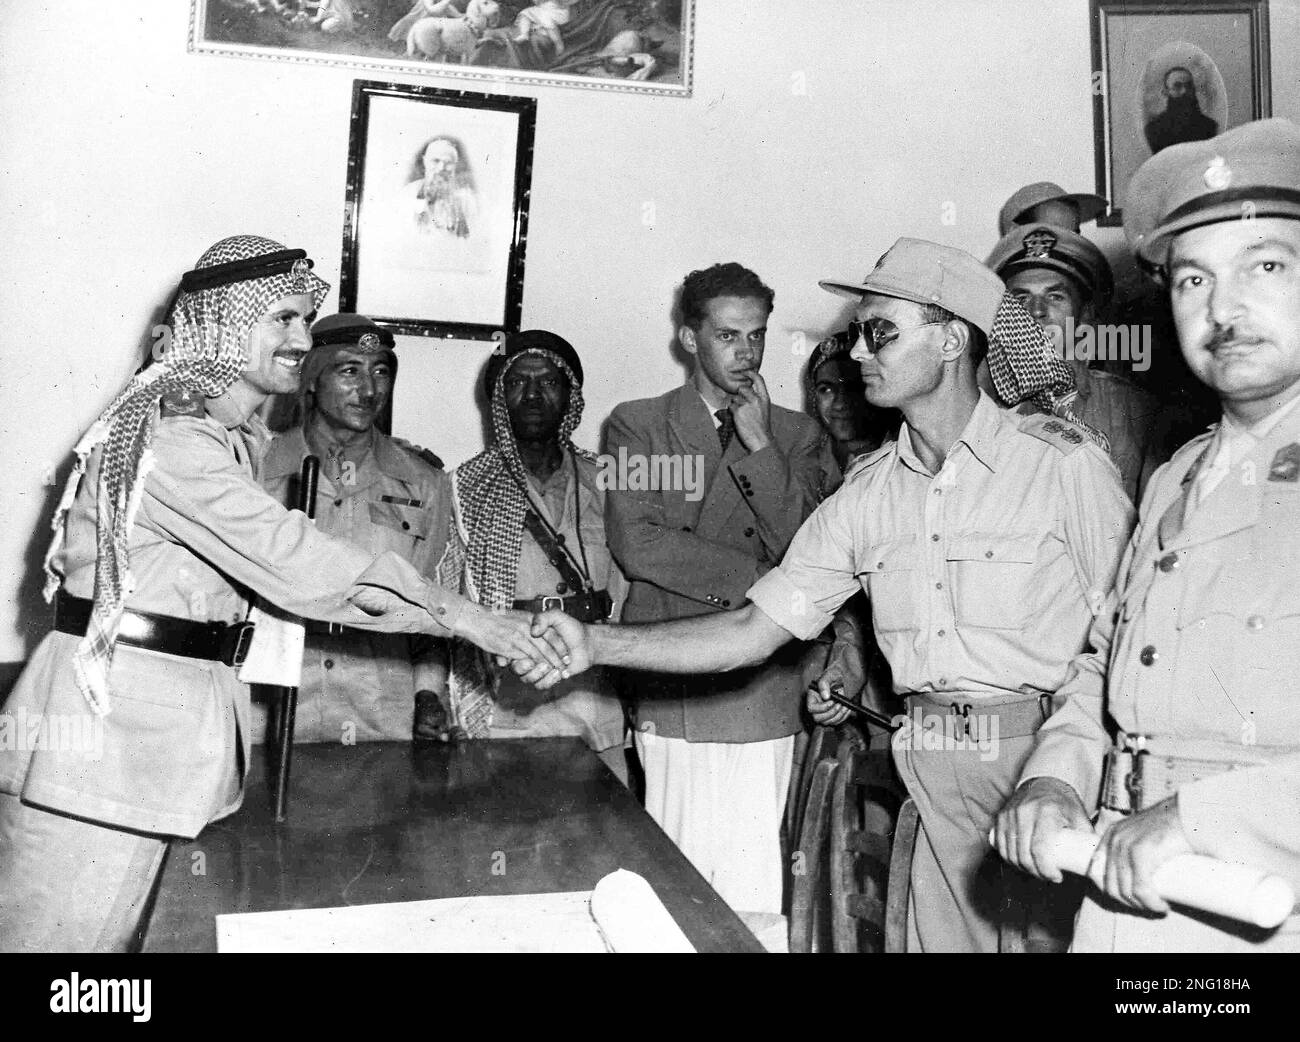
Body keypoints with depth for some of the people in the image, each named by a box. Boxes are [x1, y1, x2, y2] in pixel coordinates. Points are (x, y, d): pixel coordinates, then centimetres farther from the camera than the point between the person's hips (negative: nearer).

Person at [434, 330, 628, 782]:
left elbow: (625, 592, 11)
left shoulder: (602, 484, 8)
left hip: (598, 708, 2)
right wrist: (429, 700, -7)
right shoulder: (466, 486, 1)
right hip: (503, 713, -2)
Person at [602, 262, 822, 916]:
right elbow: (634, 544, -7)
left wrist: (758, 443, -5)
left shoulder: (795, 435, 13)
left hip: (764, 690, 2)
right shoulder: (636, 425, 7)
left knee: (753, 888, 3)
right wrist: (756, 577, -7)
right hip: (672, 692, -1)